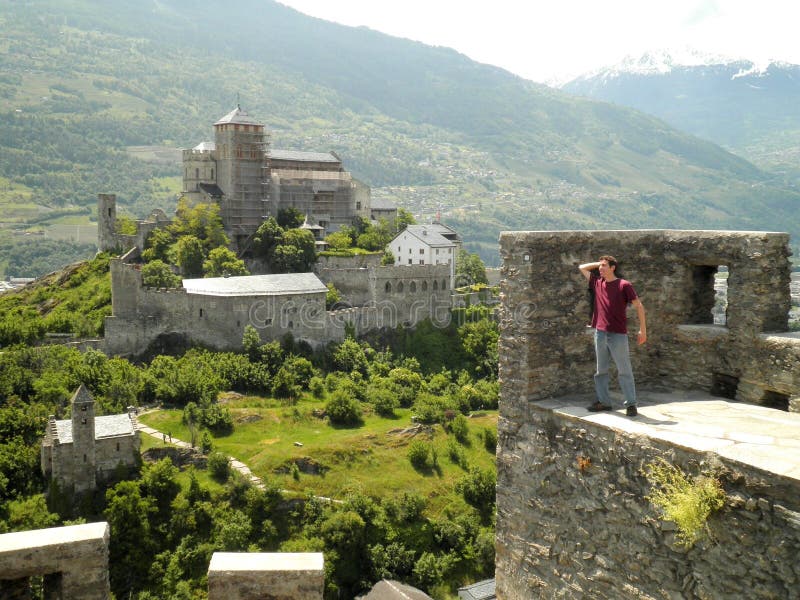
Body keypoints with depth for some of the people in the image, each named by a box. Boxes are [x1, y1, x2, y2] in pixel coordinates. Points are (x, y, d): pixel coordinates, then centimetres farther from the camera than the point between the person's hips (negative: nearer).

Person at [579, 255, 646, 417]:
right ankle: (603, 401, 19)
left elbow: (638, 306, -3)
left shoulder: (624, 285, -5)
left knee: (624, 371, -1)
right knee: (601, 370, 10)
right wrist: (599, 263, 10)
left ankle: (631, 404, 5)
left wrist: (642, 330, -7)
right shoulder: (597, 283, 10)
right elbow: (582, 268, 22)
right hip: (600, 333, 5)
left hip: (618, 335, -5)